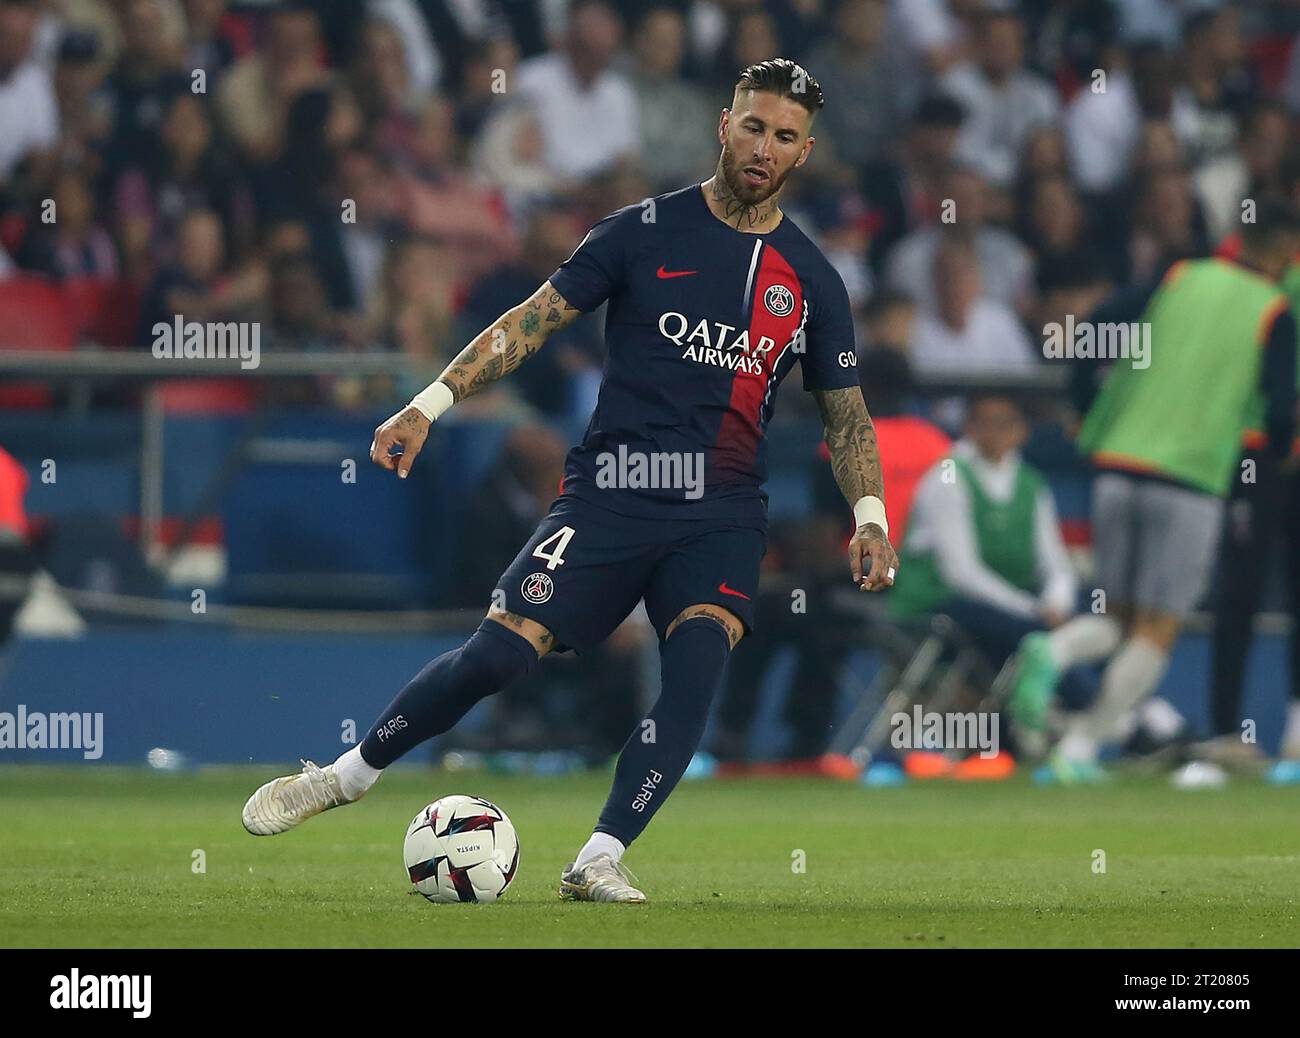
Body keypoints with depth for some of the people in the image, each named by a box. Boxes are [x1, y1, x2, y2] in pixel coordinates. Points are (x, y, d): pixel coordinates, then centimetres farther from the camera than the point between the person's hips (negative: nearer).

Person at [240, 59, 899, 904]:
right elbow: (535, 319, 1)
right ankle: (349, 774, 10)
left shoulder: (811, 280, 9)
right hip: (610, 493, -2)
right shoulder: (645, 232, 1)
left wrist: (870, 517, 1)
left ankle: (599, 863, -22)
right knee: (501, 651, -13)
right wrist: (430, 405, -8)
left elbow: (846, 413, 16)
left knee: (698, 664, -25)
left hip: (723, 517, 2)